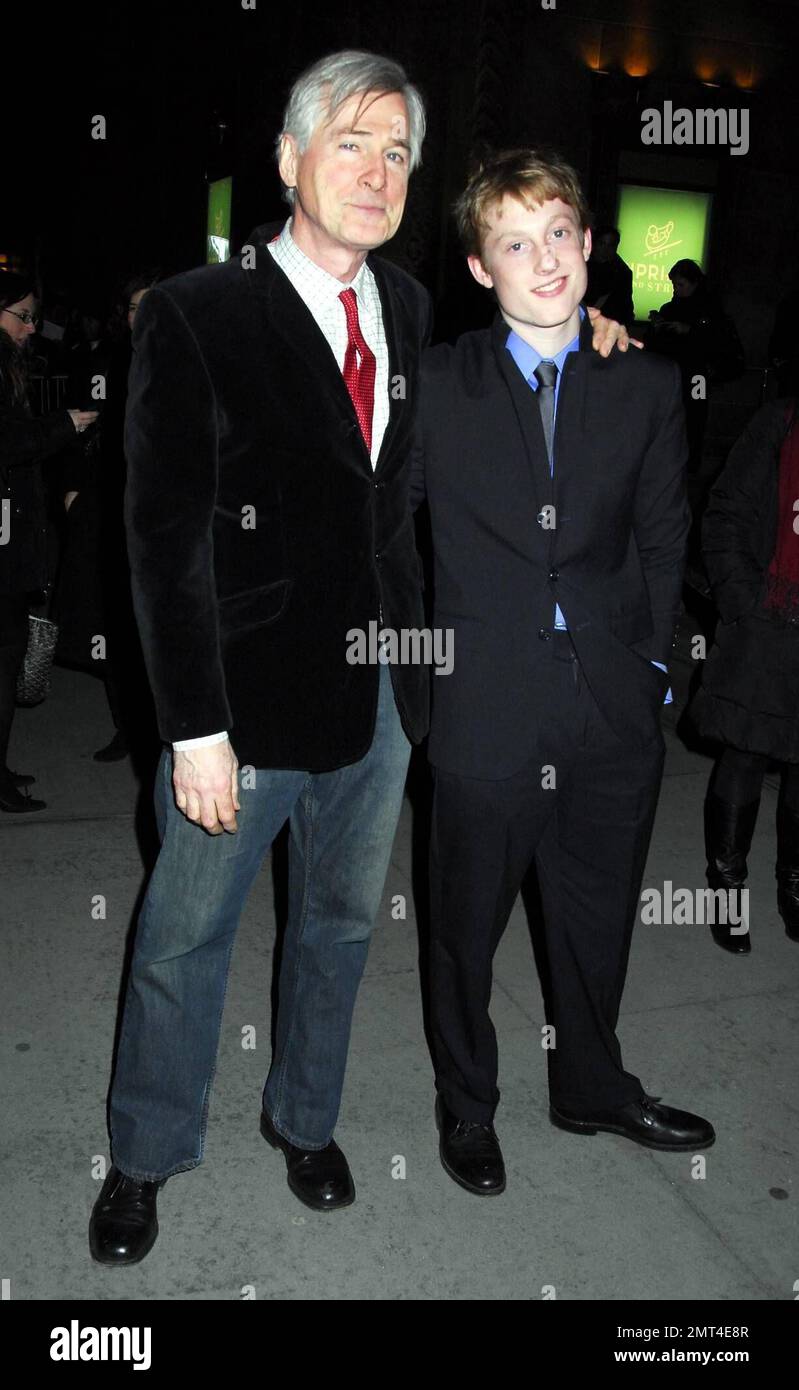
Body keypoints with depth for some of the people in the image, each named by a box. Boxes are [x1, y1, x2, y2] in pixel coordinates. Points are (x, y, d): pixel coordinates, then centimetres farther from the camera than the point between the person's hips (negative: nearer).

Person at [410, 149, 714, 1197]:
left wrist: (651, 661, 4)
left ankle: (593, 1089, 44)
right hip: (487, 710, -2)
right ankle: (467, 1106, 38)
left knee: (598, 920, 19)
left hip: (614, 714, 3)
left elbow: (662, 543, 9)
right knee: (467, 927, 13)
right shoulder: (435, 386, -1)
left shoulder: (648, 386, 5)